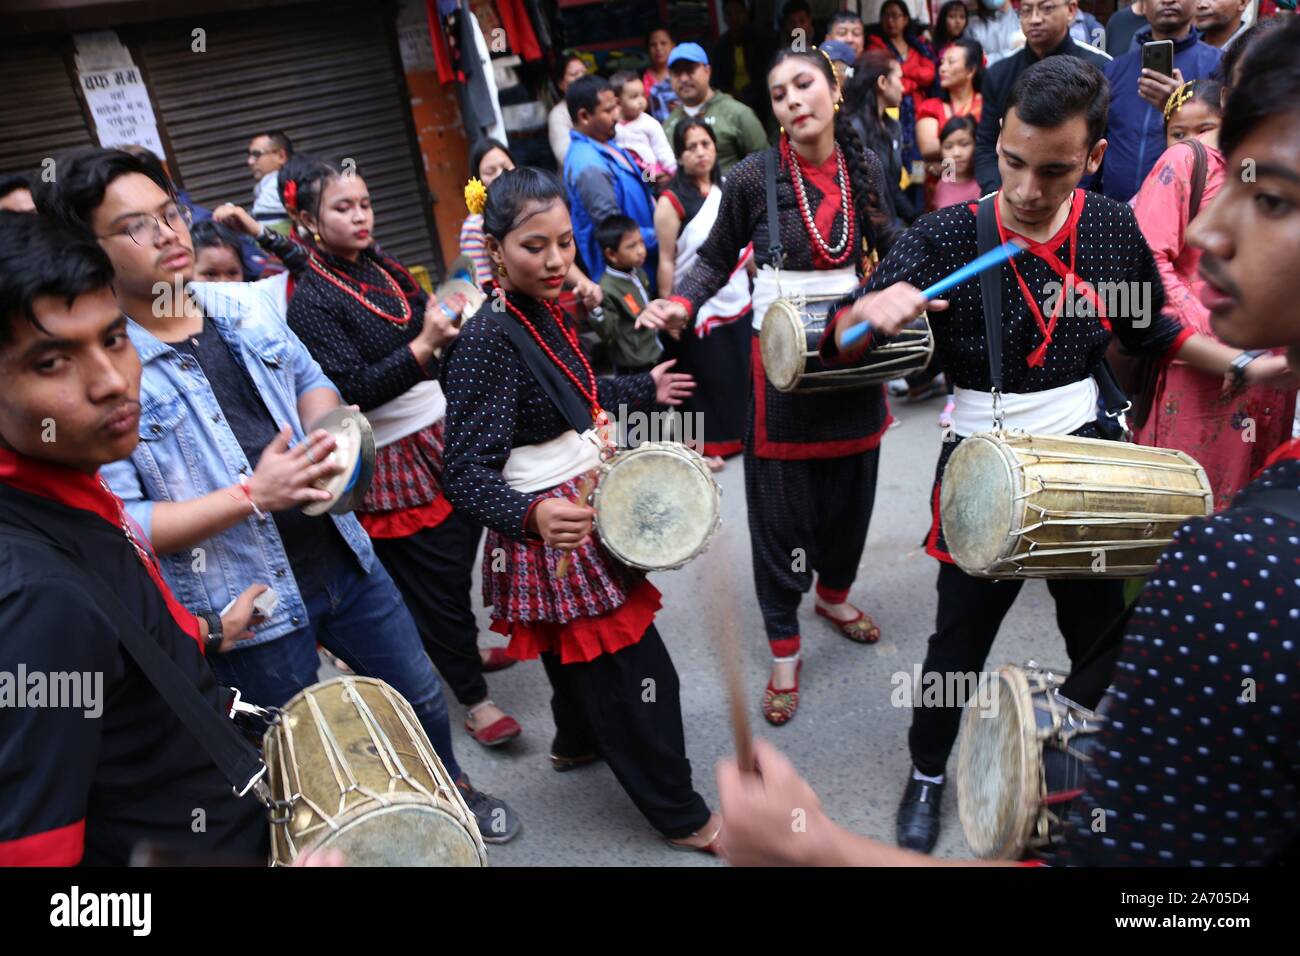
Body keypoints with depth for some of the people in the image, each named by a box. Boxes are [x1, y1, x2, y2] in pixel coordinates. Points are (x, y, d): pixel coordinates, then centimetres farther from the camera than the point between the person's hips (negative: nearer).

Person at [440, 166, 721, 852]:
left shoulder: (544, 311, 0)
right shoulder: (487, 340, -26)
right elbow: (467, 474, -29)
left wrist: (643, 389, 32)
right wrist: (532, 515, -48)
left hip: (589, 511, 9)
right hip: (557, 535, -9)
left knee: (578, 650, 29)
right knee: (636, 672, 3)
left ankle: (577, 742, 56)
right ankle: (681, 815, 23)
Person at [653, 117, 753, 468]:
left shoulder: (727, 191, 9)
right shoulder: (672, 201, -10)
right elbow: (666, 261, -12)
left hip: (737, 303, 6)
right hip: (697, 308, -6)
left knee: (740, 375, 11)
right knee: (704, 379, 2)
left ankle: (739, 435, 27)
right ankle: (703, 446, 14)